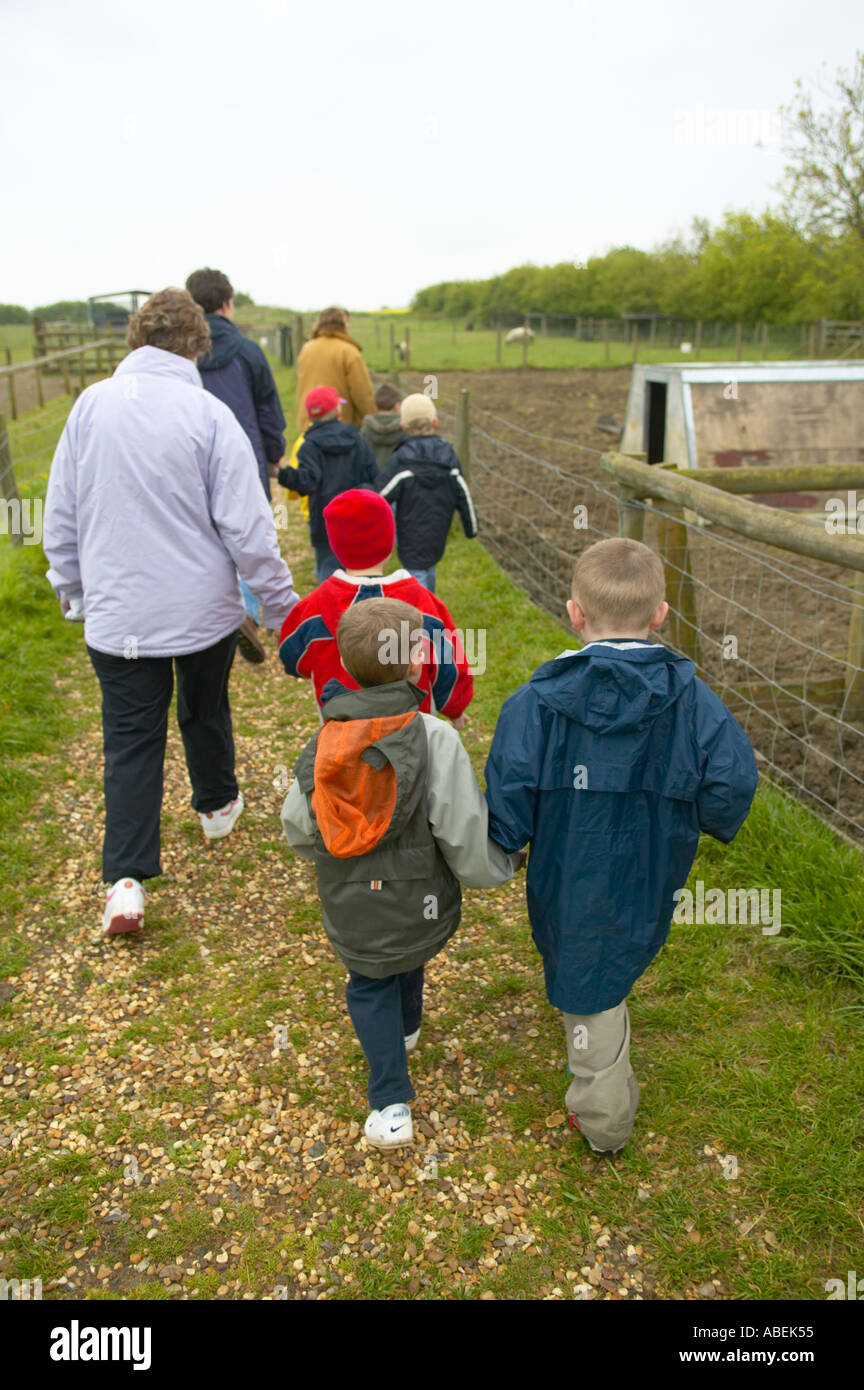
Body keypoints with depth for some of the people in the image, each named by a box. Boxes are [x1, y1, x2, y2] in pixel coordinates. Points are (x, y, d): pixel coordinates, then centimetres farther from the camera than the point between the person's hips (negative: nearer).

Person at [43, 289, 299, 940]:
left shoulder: (91, 405, -3)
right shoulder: (208, 414, -12)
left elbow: (61, 512, 4)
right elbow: (247, 527, -14)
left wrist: (70, 583, 20)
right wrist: (282, 604, -3)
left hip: (118, 612, 1)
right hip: (204, 608, -1)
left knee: (131, 740, 6)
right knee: (205, 712, 23)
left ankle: (126, 880, -1)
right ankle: (218, 806, 46)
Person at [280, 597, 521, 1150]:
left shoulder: (324, 743, -10)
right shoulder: (435, 738, -23)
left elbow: (298, 831, 1)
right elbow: (464, 836, -21)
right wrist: (506, 863, 0)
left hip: (351, 913, 1)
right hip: (420, 909, 0)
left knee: (369, 986, 25)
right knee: (408, 958, 31)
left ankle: (392, 1105, 19)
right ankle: (406, 1027, 62)